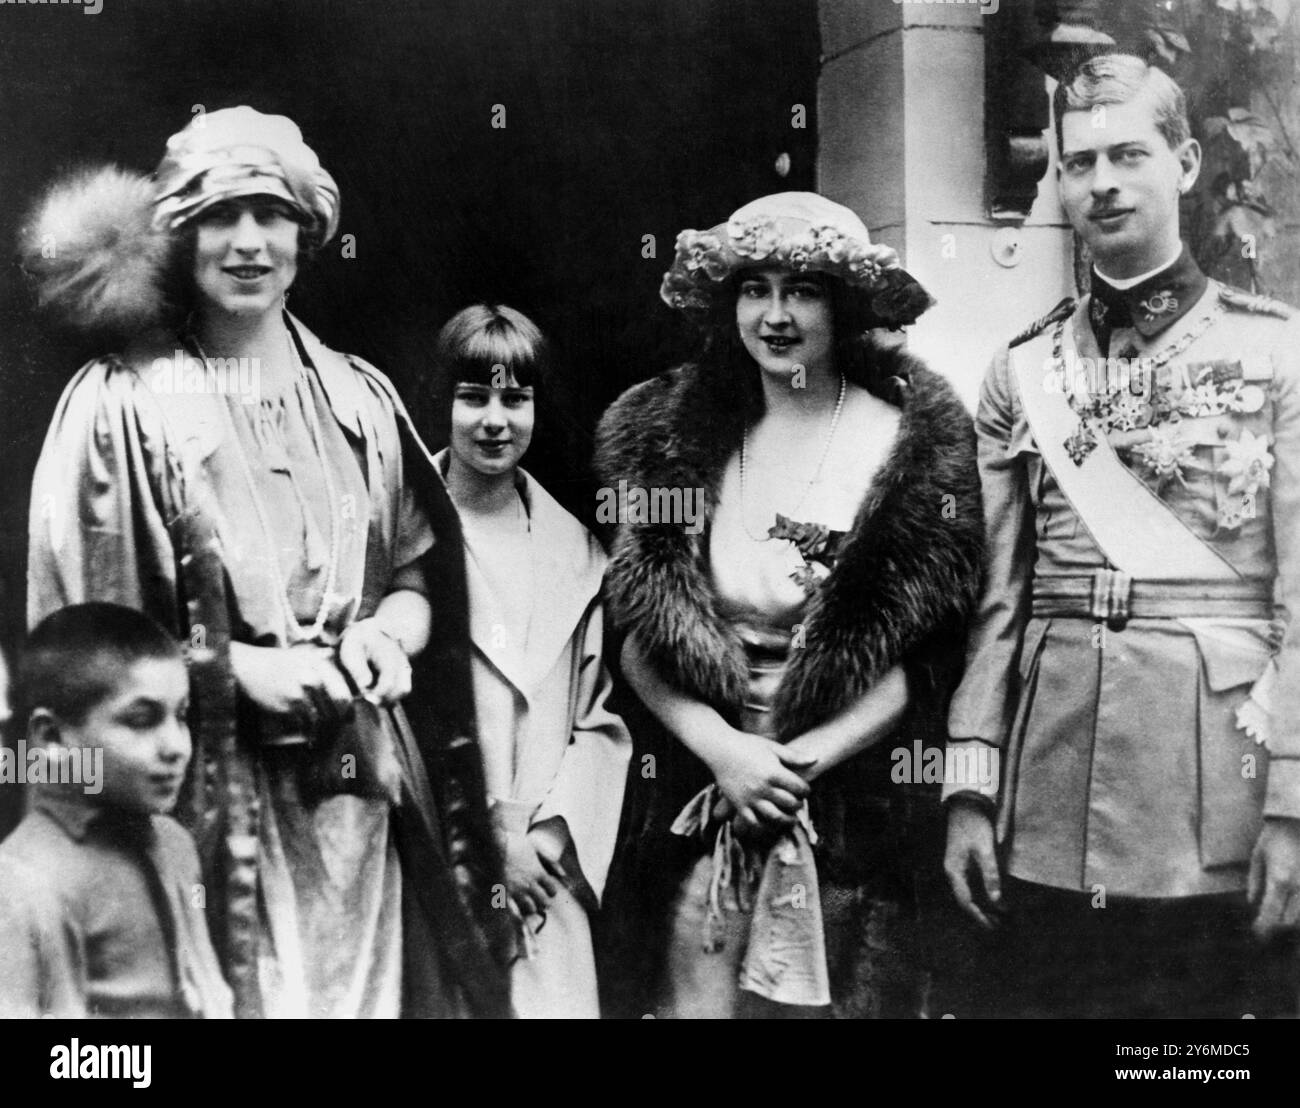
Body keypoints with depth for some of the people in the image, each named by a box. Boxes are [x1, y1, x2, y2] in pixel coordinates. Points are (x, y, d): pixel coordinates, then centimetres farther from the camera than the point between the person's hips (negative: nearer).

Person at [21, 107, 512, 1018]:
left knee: (371, 990, 10)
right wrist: (236, 667, -14)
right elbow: (81, 625, -5)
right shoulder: (121, 404, -5)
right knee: (237, 993, 0)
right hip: (215, 791, -4)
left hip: (365, 786, 4)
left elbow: (427, 570, 13)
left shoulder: (361, 397, 9)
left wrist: (385, 631, -7)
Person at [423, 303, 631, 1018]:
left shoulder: (575, 549, 10)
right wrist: (482, 839, -9)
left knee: (556, 1002, 1)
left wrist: (551, 832, -3)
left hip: (551, 871, 3)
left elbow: (599, 718, 10)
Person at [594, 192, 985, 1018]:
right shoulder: (673, 433, 3)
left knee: (834, 995, 6)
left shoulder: (914, 442, -3)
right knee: (694, 996, 5)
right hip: (697, 789, 2)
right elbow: (635, 633, 0)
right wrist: (723, 748, -13)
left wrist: (798, 762, -13)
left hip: (851, 789, -1)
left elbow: (924, 657, -7)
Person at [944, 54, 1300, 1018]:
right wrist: (970, 787, 1)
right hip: (1050, 793, 3)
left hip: (1218, 784, -2)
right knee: (1041, 991, 10)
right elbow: (995, 596, 7)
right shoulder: (1023, 371, 9)